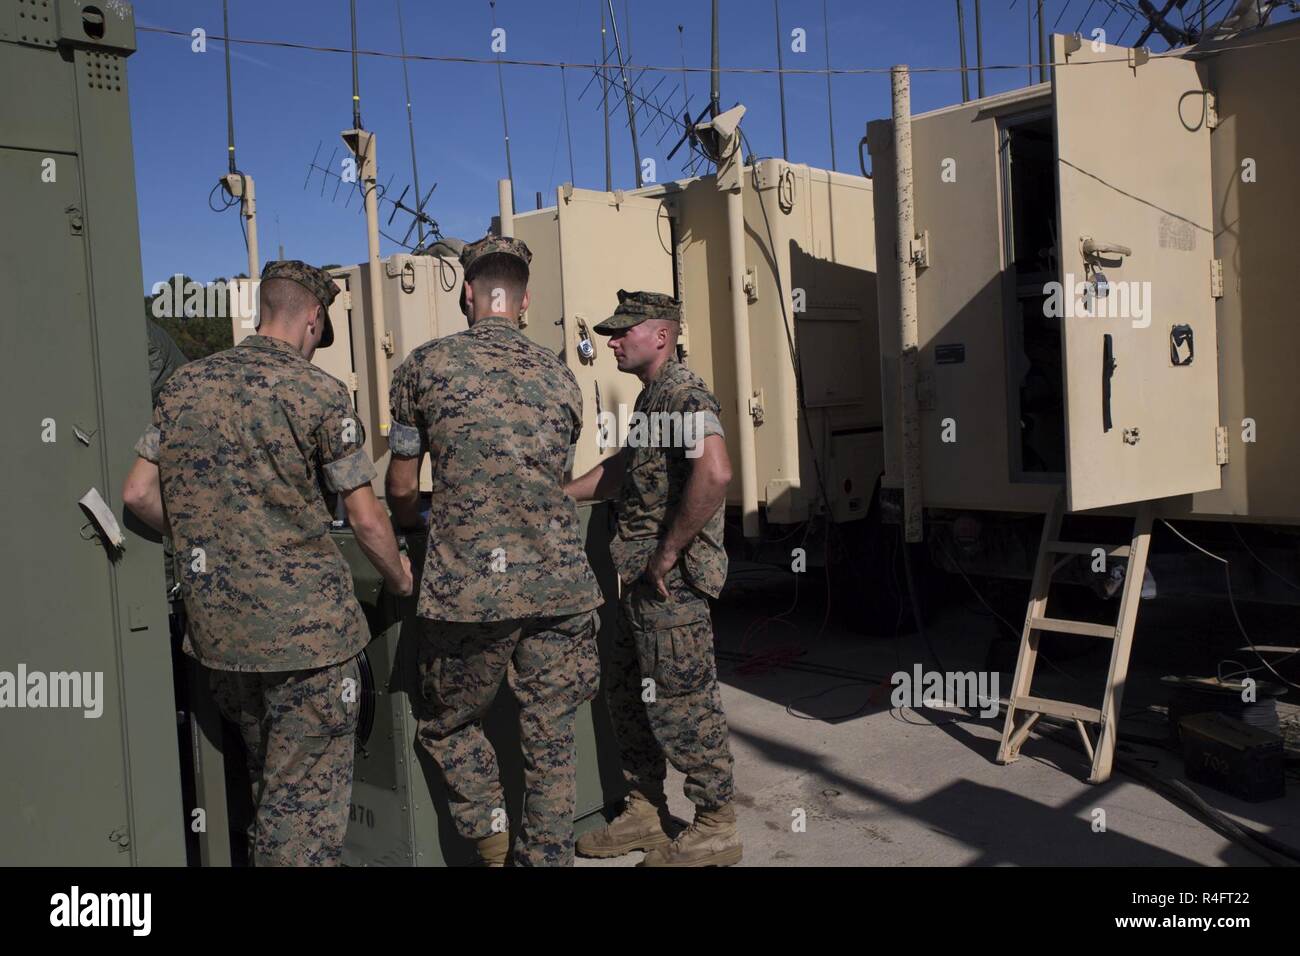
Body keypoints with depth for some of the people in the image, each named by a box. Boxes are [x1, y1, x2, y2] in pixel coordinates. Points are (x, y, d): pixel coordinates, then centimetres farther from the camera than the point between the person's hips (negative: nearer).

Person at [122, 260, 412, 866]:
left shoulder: (184, 385, 6)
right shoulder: (319, 392, -10)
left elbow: (139, 495, 7)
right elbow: (365, 519, -9)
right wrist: (399, 577, 8)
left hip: (216, 626, 6)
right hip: (307, 623, -6)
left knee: (264, 779, 25)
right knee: (306, 793, 5)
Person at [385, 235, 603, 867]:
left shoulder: (426, 365, 0)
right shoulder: (560, 377, 9)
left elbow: (401, 488, 6)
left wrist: (413, 523, 28)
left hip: (468, 590, -3)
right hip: (559, 585, 3)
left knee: (445, 723, 21)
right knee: (550, 744, 13)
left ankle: (492, 838, 13)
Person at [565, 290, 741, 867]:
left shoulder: (684, 393, -16)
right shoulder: (653, 395, 17)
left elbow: (714, 473, -31)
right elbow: (625, 468, 29)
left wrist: (668, 552, -25)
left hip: (672, 579, -11)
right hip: (644, 580, 11)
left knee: (681, 701, 0)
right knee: (626, 692, 17)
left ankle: (716, 829, 15)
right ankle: (644, 814, 31)